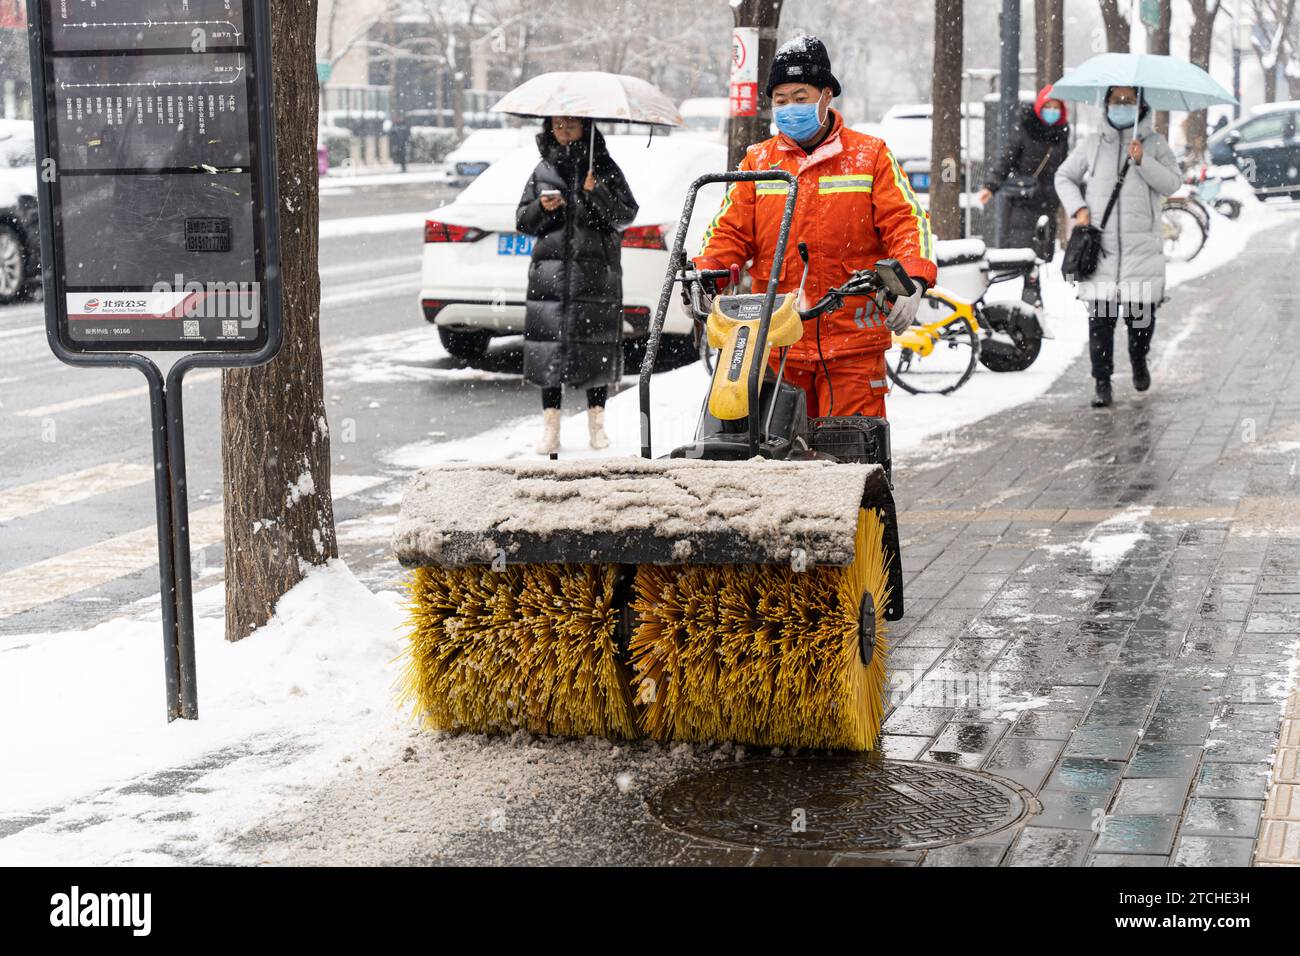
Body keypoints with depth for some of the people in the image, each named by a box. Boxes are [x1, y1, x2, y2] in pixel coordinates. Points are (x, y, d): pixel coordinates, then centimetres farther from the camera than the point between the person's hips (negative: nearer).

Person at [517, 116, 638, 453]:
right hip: (550, 271, 2)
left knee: (595, 344, 0)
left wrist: (597, 192, -15)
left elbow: (625, 215, -1)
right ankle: (550, 426, 5)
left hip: (596, 271, -2)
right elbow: (522, 222, 13)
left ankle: (597, 422, 15)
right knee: (548, 347, -2)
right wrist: (541, 208, -6)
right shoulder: (543, 171, 12)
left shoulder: (603, 167, 5)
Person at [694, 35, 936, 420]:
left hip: (853, 343, -2)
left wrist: (912, 280, -19)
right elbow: (730, 229, 9)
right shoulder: (758, 162, 13)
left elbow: (907, 222, -1)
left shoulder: (870, 156, 6)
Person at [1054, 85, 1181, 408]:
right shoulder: (1092, 144, 12)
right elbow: (1064, 176, 19)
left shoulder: (1154, 144, 8)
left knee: (1141, 313, 0)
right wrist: (1078, 208, 3)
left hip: (1141, 246, -1)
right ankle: (1102, 384, 0)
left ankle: (1138, 360, 30)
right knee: (1100, 317, -5)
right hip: (1098, 245, 1)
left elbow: (1172, 183, -3)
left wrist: (1142, 160, -17)